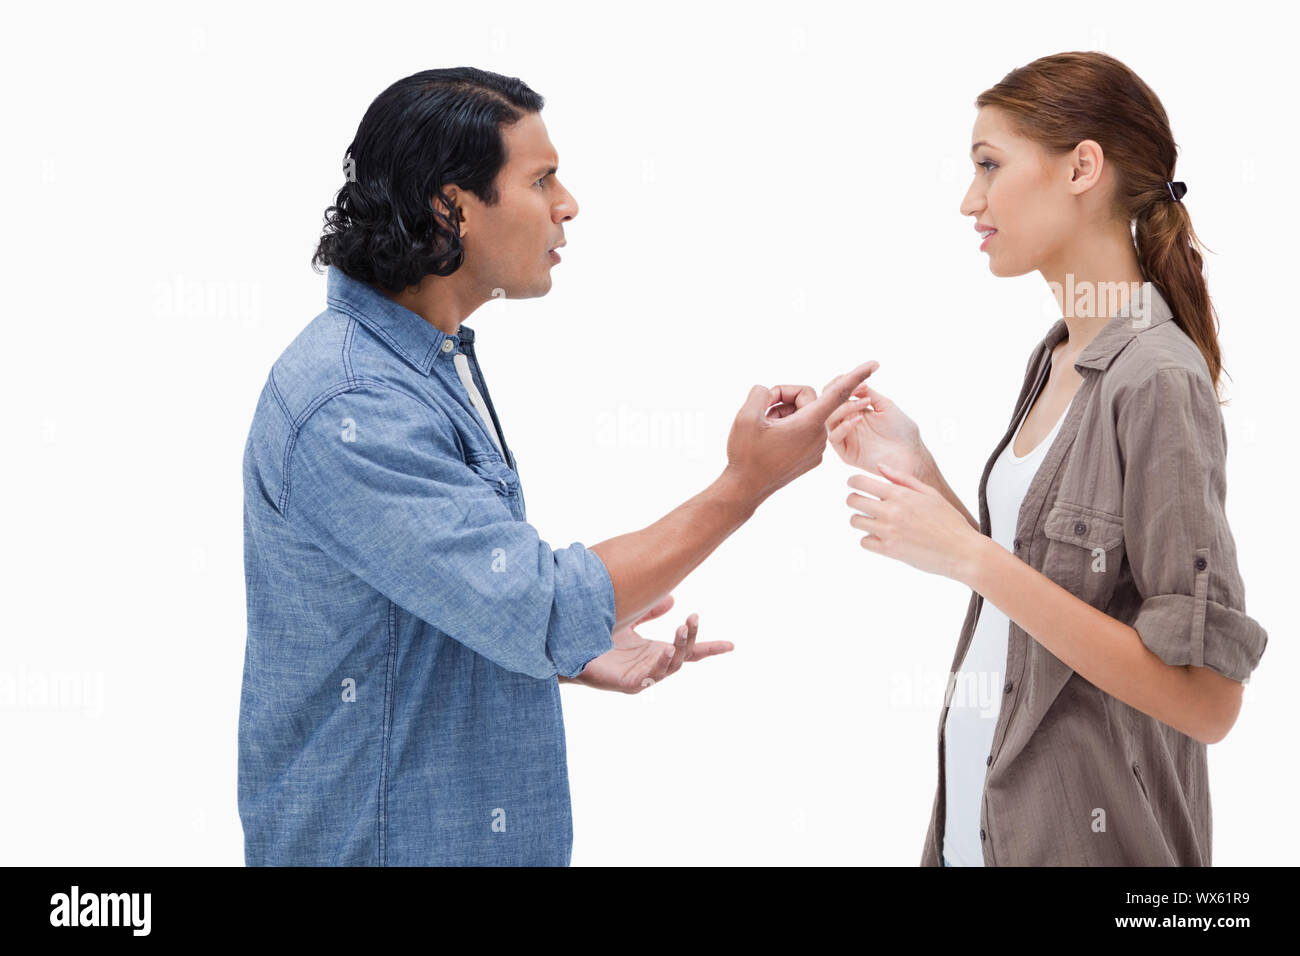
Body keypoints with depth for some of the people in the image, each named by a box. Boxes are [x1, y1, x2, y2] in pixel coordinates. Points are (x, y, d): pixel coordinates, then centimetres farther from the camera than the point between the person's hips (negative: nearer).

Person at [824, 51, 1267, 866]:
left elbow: (1208, 699, -22)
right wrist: (919, 472, -2)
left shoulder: (1157, 380, -19)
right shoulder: (1058, 357, 5)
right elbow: (1026, 597, 9)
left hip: (1083, 831, -7)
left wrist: (971, 559, -24)